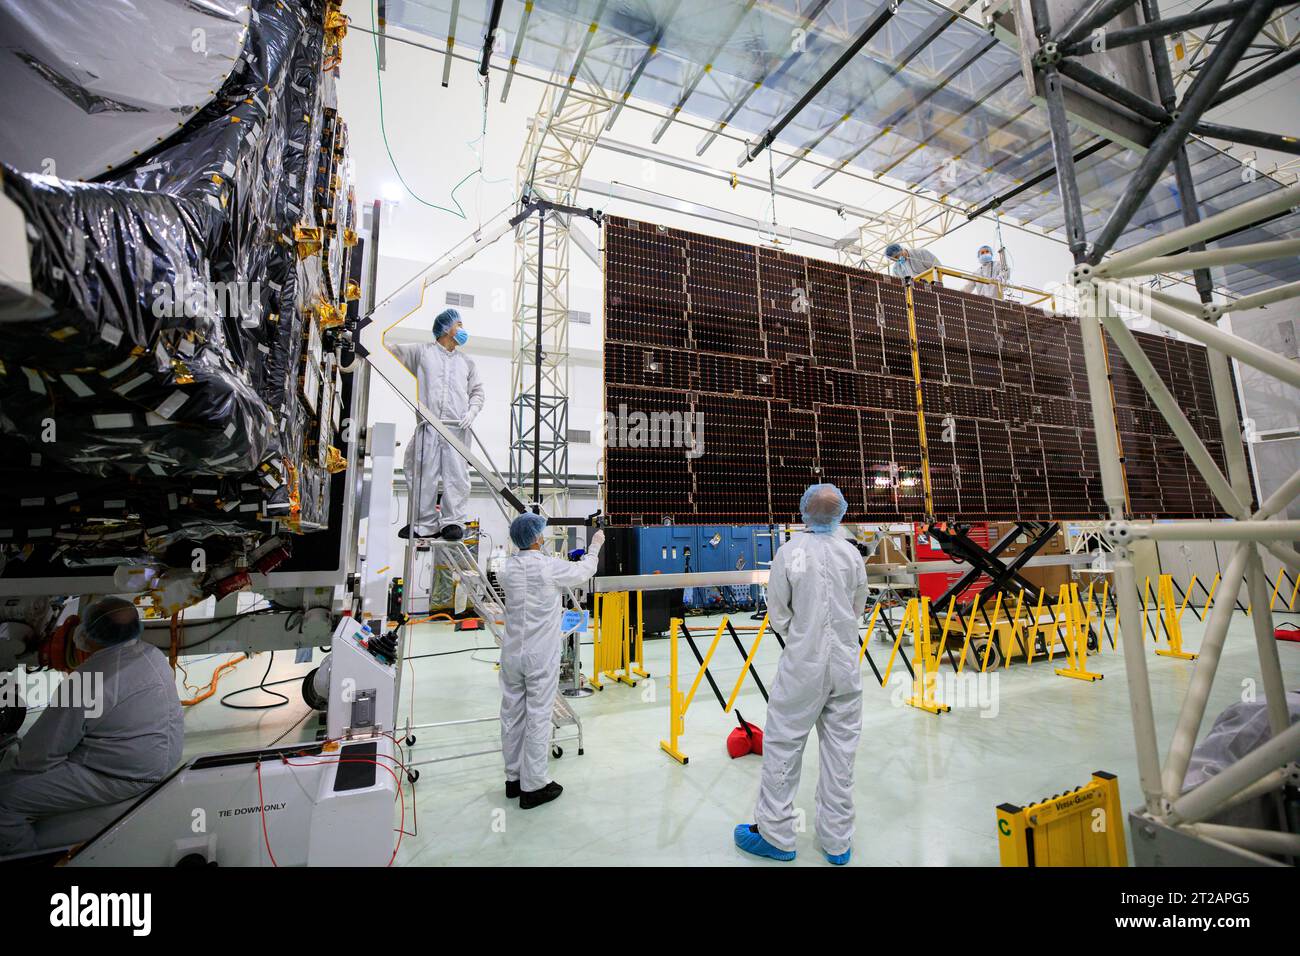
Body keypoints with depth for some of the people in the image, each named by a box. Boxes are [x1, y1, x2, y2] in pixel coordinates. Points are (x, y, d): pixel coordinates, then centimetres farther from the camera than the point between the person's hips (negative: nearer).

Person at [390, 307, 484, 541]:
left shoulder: (466, 361, 22)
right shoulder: (422, 352, 15)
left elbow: (477, 391, 18)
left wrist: (472, 411, 1)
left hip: (458, 426, 1)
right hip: (428, 425, -1)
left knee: (457, 476, -5)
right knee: (423, 475, -2)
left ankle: (453, 521, 0)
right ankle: (425, 524, 6)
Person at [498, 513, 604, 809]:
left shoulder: (507, 569, 1)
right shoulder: (550, 566, -16)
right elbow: (582, 573, 2)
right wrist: (595, 547, 19)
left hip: (512, 654, 6)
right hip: (541, 657, -6)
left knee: (512, 715, 15)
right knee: (538, 718, 4)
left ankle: (514, 778, 30)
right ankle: (533, 786, 15)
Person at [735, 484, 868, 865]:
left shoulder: (789, 552, -13)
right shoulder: (852, 553, -4)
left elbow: (778, 615, -6)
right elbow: (857, 610, 7)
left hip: (803, 665, -3)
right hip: (845, 665, 4)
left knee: (783, 746, 10)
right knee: (840, 751, 14)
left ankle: (774, 835, 22)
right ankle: (837, 841, 28)